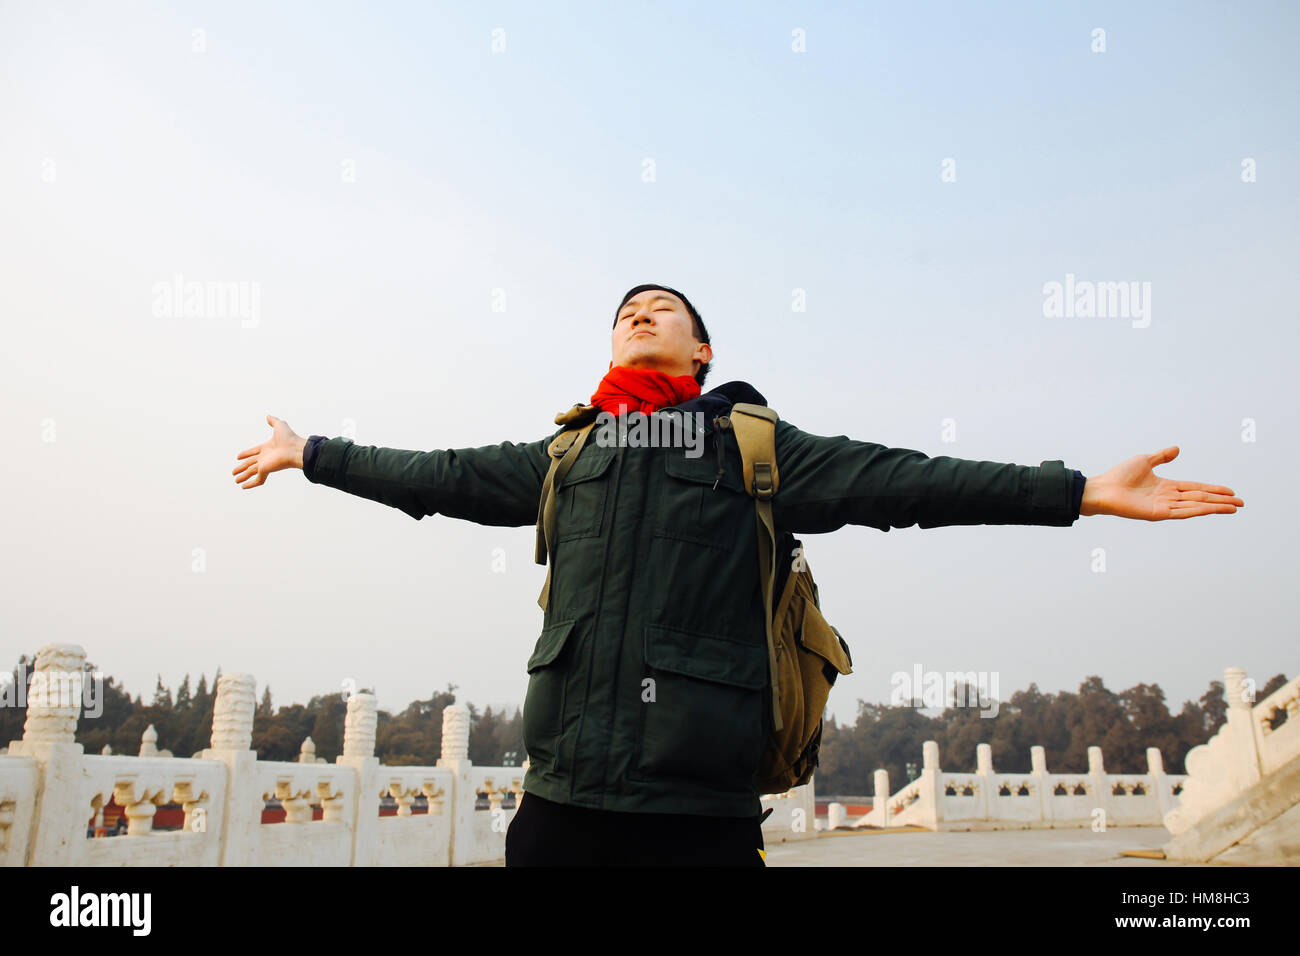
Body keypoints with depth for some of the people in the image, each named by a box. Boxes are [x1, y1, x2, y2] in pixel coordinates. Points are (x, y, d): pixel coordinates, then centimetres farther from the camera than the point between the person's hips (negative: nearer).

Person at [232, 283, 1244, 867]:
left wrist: (1084, 491, -3)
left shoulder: (750, 445, 9)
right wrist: (312, 454, 29)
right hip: (563, 800, 3)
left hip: (700, 805, -2)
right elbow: (439, 476, 23)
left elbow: (898, 480, 3)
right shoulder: (563, 457, 17)